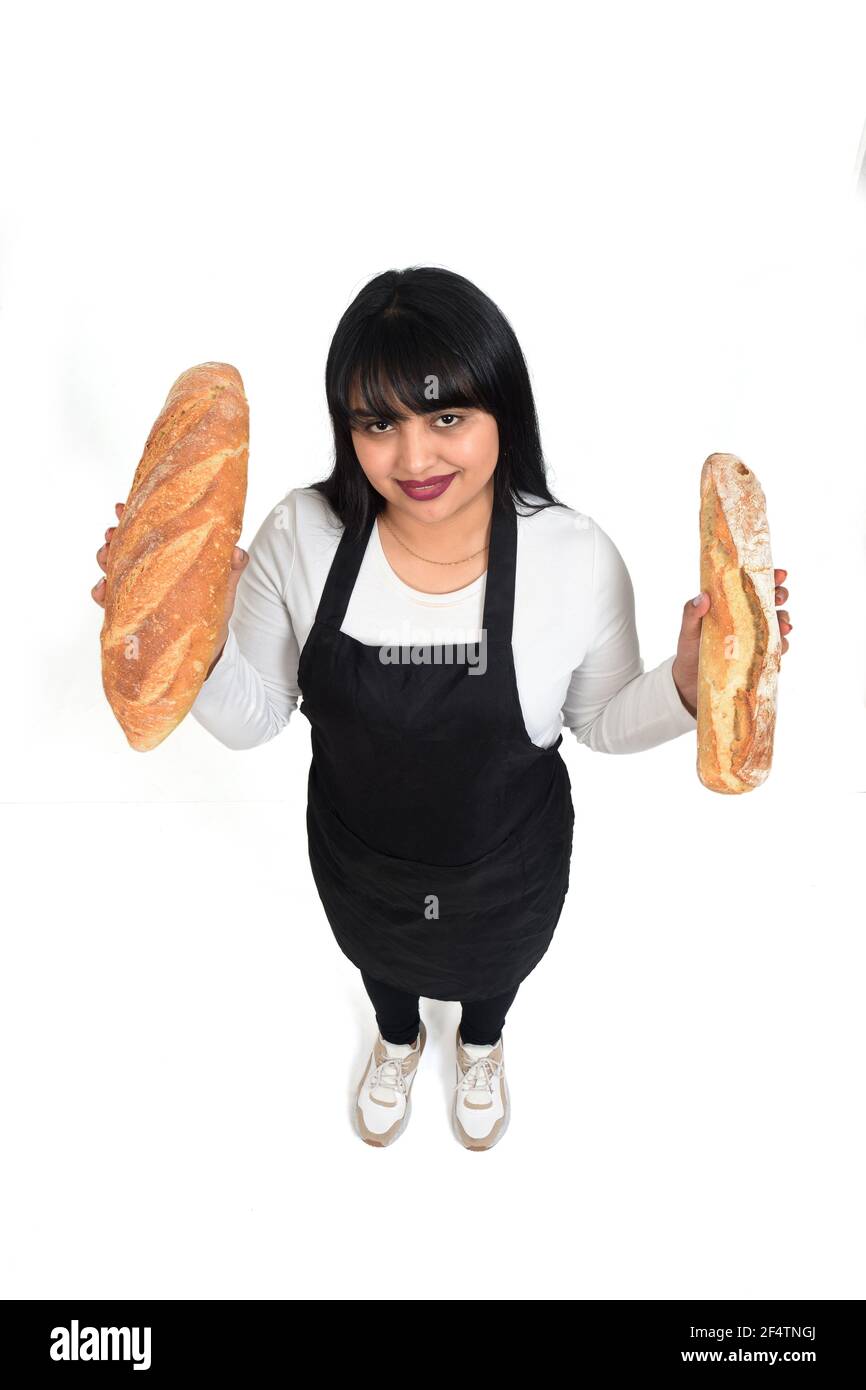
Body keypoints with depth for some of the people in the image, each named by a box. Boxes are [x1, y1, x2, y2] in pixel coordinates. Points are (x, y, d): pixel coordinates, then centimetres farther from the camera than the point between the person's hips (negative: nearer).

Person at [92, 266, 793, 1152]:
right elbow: (252, 720, -16)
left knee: (494, 966, 34)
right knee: (375, 956, 35)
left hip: (506, 870, 0)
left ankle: (480, 1047, 74)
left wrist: (687, 687, -32)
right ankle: (398, 1042, 74)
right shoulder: (299, 536, -26)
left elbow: (601, 722, -12)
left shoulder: (578, 560, -29)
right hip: (356, 859, 1)